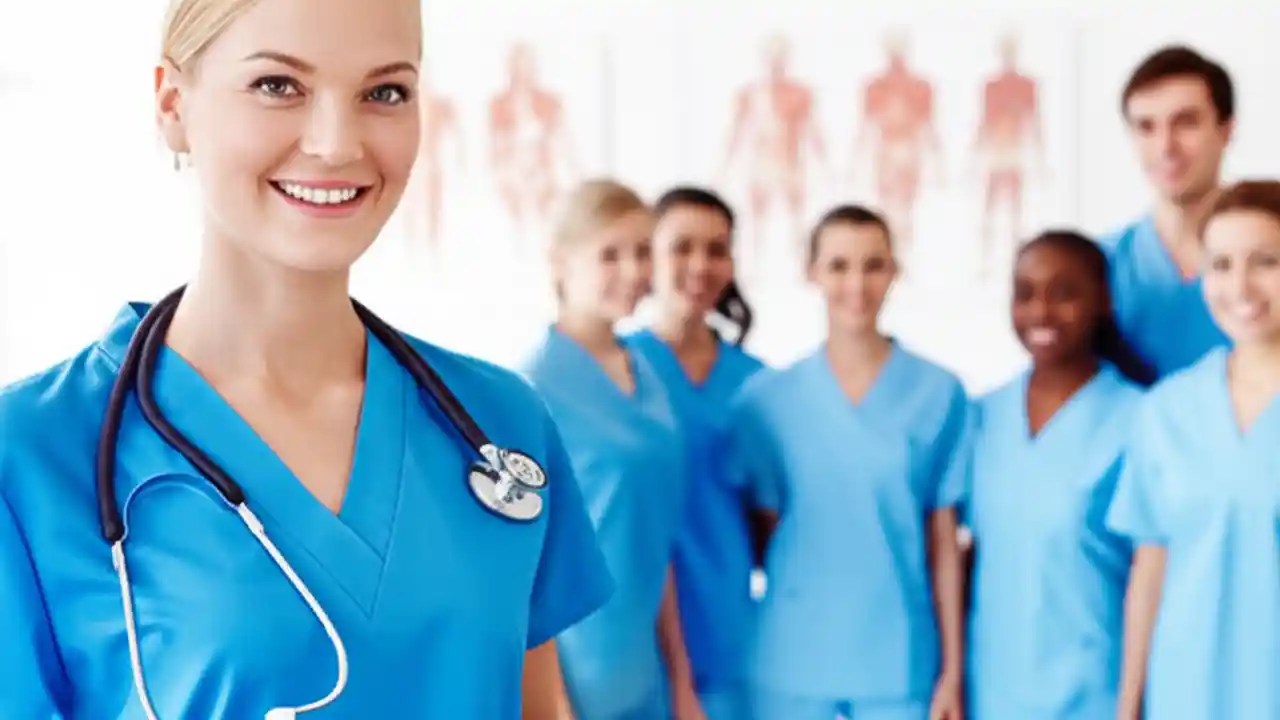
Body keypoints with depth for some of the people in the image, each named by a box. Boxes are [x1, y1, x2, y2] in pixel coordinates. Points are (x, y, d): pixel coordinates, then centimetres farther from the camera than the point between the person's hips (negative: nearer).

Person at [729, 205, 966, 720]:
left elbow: (944, 542, 1)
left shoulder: (939, 394, 0)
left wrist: (952, 669, 0)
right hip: (792, 663, 1)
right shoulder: (767, 398, 2)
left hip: (899, 662, -1)